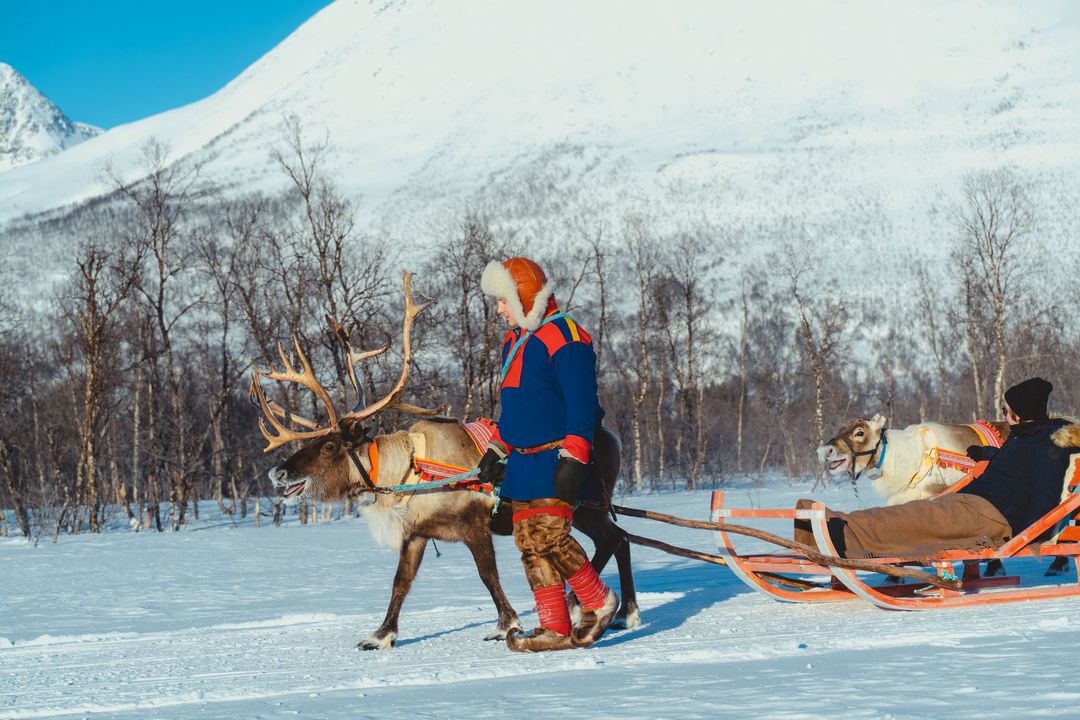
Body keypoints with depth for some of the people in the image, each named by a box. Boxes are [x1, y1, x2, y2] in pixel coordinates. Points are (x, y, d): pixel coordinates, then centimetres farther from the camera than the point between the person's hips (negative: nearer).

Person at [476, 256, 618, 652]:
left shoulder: (564, 338, -11)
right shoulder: (514, 341, 18)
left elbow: (582, 407, -15)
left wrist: (573, 460, -20)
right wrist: (496, 450, 20)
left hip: (555, 459, -9)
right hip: (522, 462, 9)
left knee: (548, 535, -17)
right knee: (529, 544, 4)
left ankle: (599, 601, 1)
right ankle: (555, 628, 6)